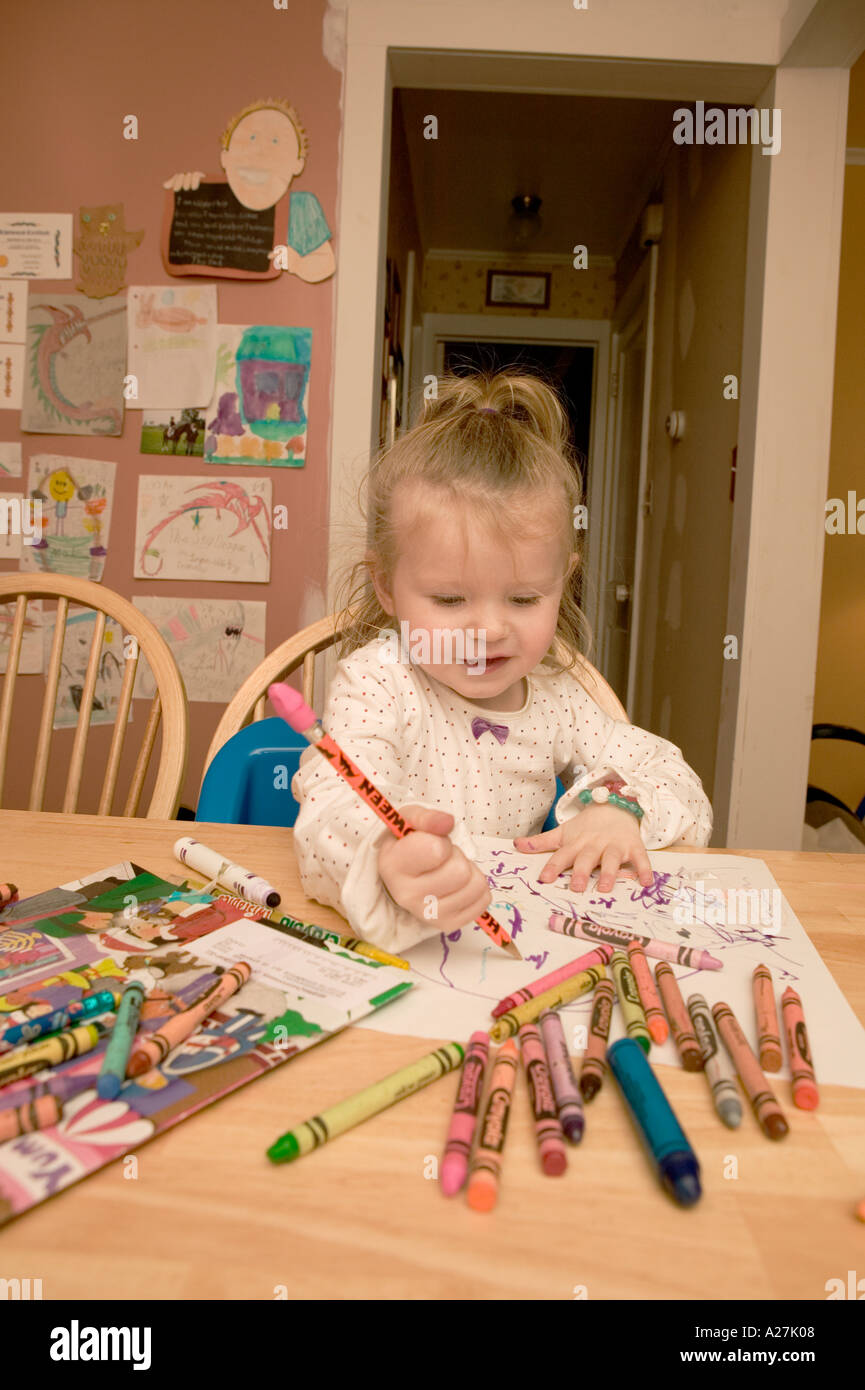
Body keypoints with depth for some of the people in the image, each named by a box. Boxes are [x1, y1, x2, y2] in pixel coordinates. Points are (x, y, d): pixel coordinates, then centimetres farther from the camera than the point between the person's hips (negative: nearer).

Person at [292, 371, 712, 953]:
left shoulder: (555, 695, 2)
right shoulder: (374, 681, -14)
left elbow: (674, 778, 8)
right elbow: (335, 805, -32)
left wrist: (618, 804, -15)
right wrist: (388, 860, -54)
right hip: (383, 948, -5)